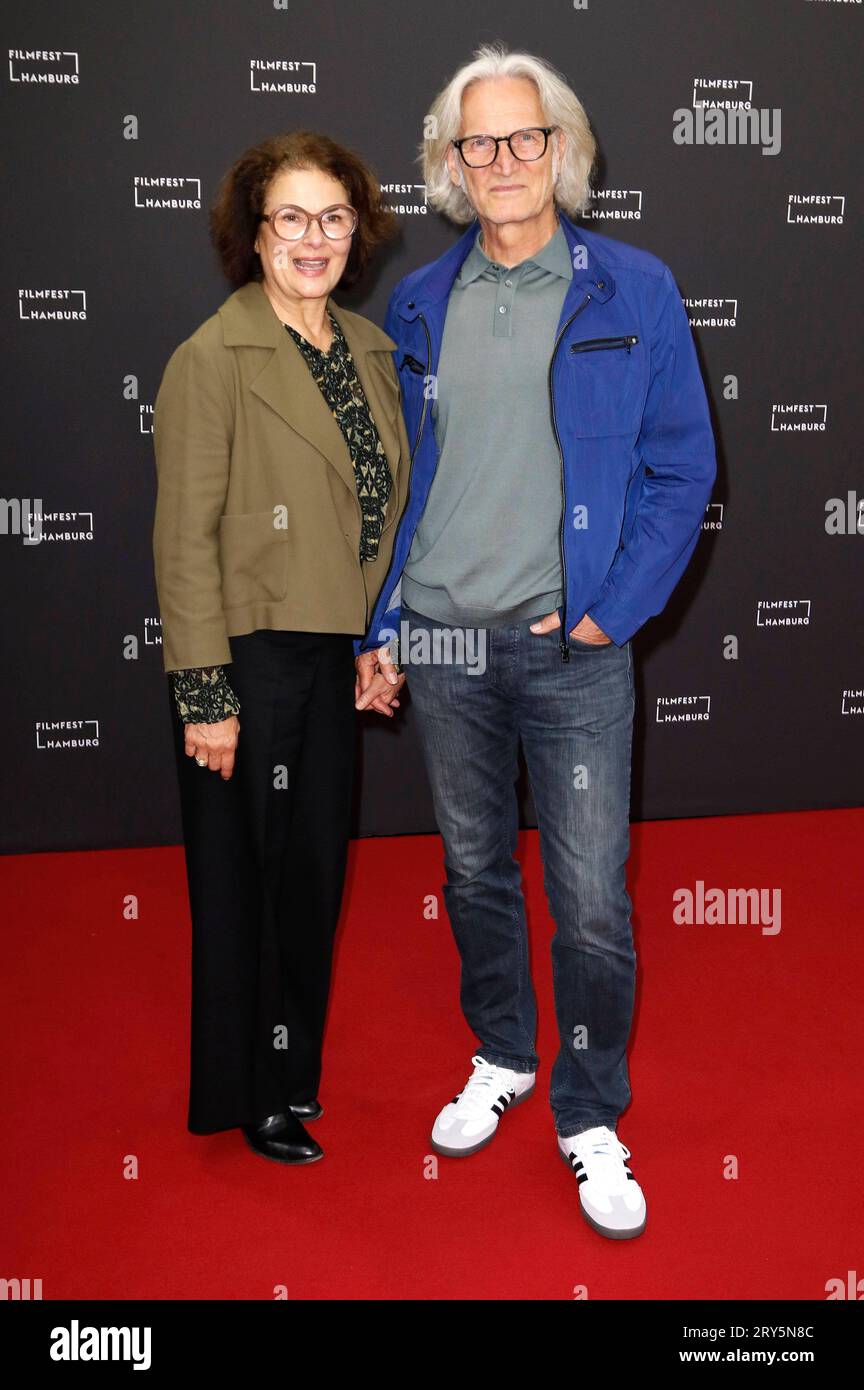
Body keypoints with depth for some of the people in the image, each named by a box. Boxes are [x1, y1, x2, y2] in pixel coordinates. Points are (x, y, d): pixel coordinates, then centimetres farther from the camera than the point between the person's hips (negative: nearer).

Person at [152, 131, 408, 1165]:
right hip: (250, 660, -6)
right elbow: (185, 539, -14)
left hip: (334, 655, 6)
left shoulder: (371, 349, 9)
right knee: (248, 878, 7)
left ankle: (296, 1072, 36)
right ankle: (247, 1098, 26)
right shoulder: (211, 360, -11)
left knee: (317, 869, 16)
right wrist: (204, 695, -17)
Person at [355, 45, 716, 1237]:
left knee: (592, 901, 0)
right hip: (440, 643, 3)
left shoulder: (633, 289, 0)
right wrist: (376, 623, 7)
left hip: (572, 648, -3)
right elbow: (388, 476, 13)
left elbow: (682, 463, -1)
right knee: (474, 870, 16)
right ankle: (502, 1058, 38)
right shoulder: (420, 305, 9)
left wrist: (614, 607, -9)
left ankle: (591, 1116, 20)